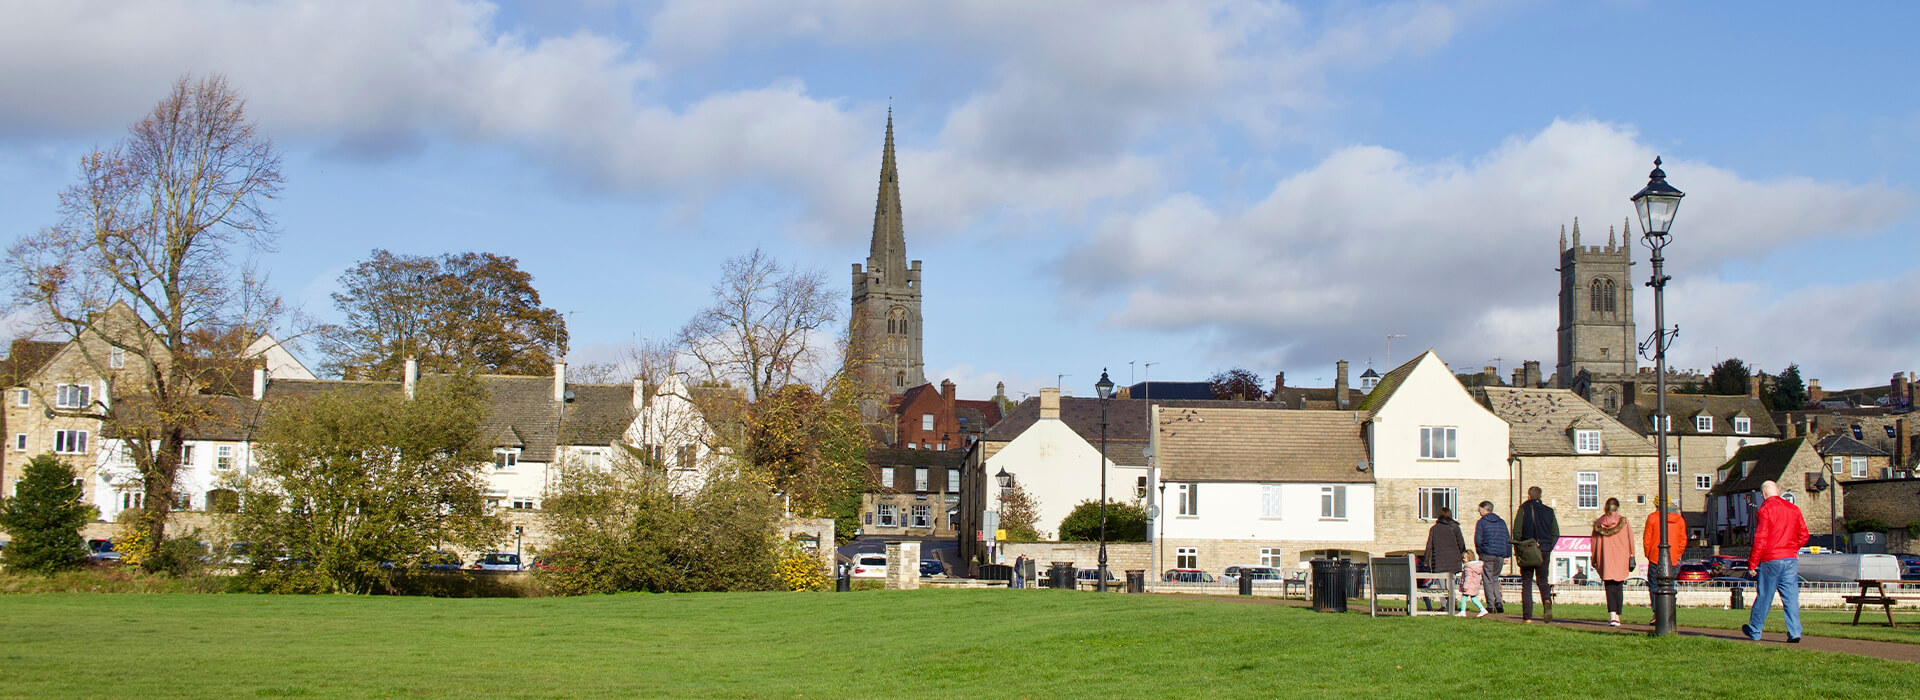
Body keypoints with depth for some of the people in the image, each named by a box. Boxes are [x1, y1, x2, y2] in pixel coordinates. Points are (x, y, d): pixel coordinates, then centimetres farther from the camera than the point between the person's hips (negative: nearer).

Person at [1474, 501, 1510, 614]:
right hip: (1500, 556, 4)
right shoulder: (1502, 522, 13)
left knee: (1488, 580, 2)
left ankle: (1491, 605, -3)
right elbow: (1508, 540, 12)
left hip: (1487, 555, -4)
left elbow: (1478, 540, -7)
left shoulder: (1481, 522, -2)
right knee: (1495, 579, 16)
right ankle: (1499, 601, 0)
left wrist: (1480, 552, 8)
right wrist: (1506, 556, 13)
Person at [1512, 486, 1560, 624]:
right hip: (1544, 552, 3)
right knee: (1542, 581, 14)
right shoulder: (1549, 511, 7)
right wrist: (1548, 548, 12)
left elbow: (1517, 532, -7)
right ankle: (1547, 601, -17)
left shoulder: (1524, 509, -3)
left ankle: (1527, 616, -2)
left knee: (1526, 583, 4)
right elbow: (1556, 534, 6)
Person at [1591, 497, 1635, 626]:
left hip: (1605, 559, 0)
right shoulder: (1623, 522, -2)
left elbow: (1594, 542, 7)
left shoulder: (1598, 523, 3)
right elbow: (1629, 540, -2)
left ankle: (1612, 614, -18)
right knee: (1619, 587, 11)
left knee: (1610, 587, -1)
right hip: (1620, 560, 0)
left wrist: (1594, 560, 14)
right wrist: (1631, 557, 4)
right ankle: (1617, 616, 12)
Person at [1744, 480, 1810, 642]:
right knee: (1791, 597, 4)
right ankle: (1794, 632, -3)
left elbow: (1760, 540, -13)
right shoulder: (1793, 509, 8)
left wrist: (1752, 563, -8)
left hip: (1771, 560, -5)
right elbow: (1803, 535, 11)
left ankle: (1754, 631, 16)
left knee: (1764, 597, 4)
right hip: (1791, 559, 5)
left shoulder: (1764, 511, -10)